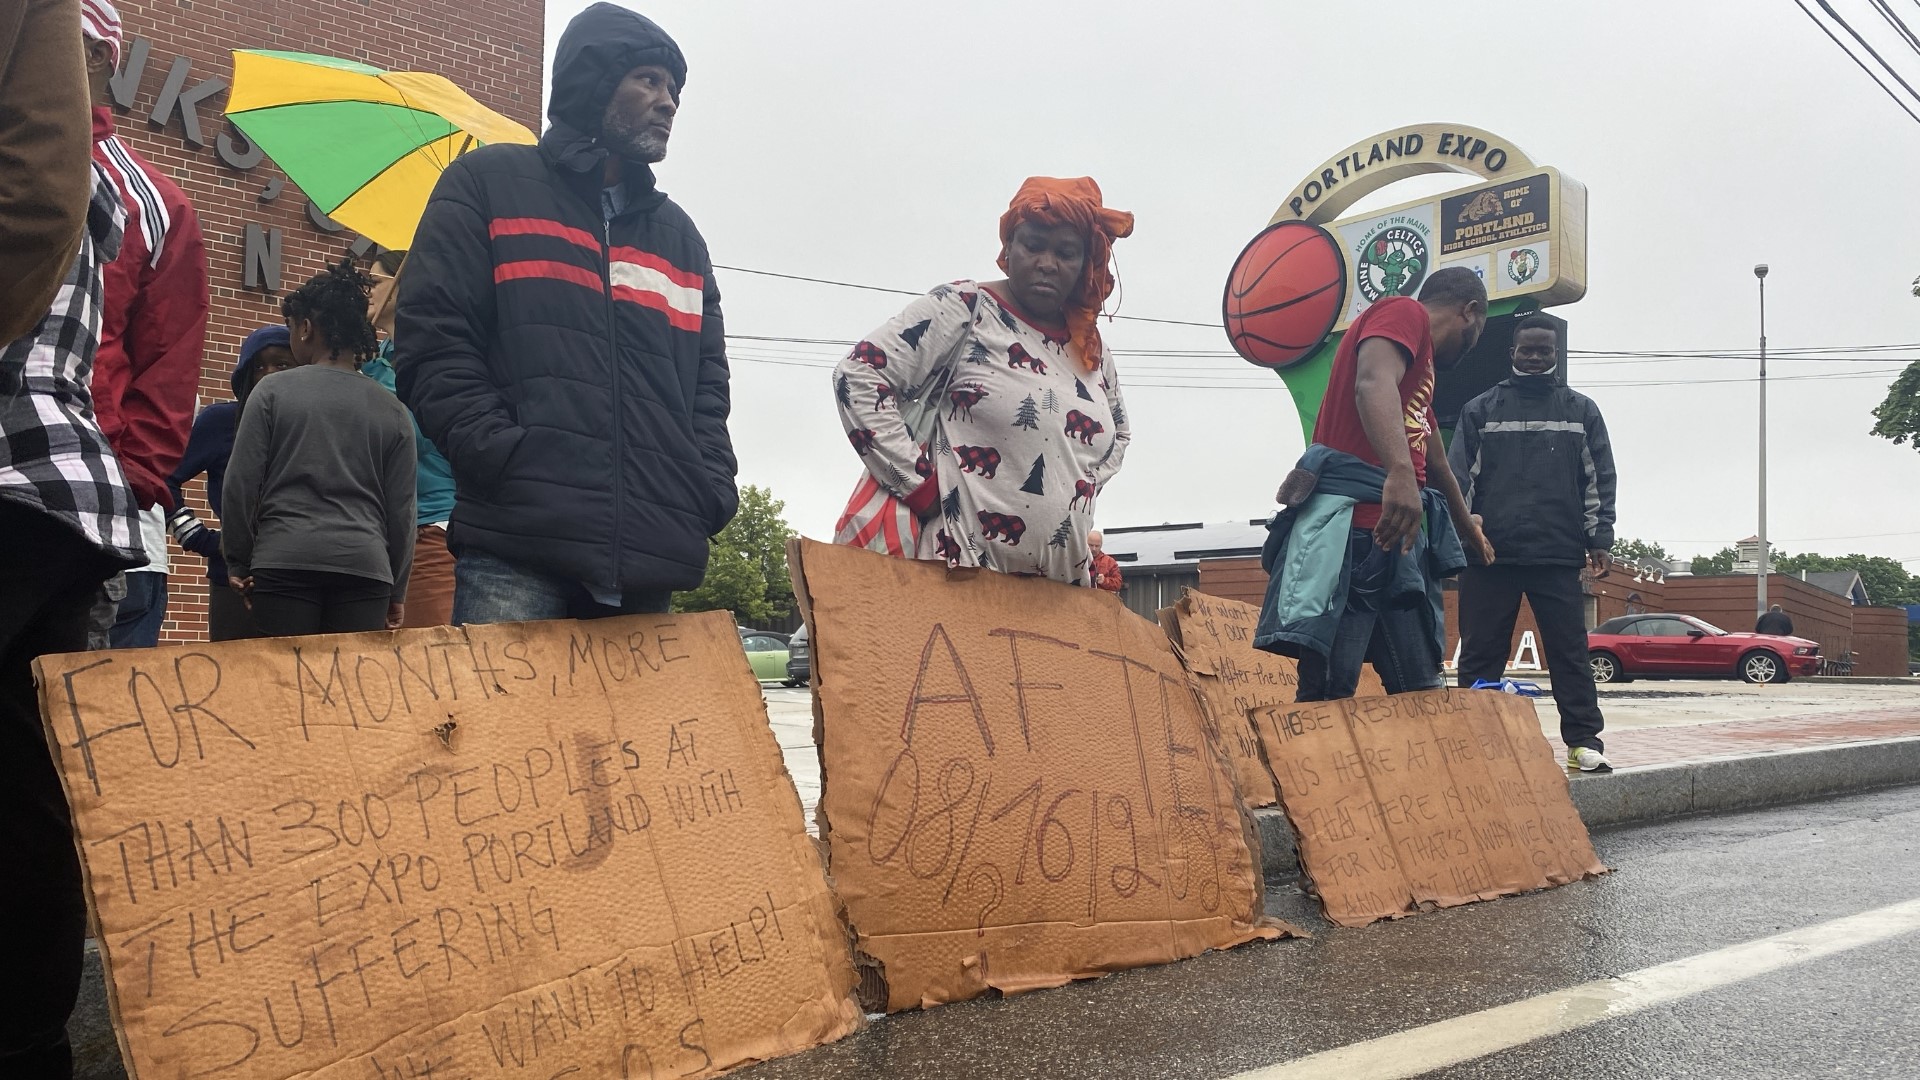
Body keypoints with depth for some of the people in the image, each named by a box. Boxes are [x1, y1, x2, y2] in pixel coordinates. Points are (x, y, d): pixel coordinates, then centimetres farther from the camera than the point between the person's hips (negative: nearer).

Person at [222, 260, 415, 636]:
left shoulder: (273, 391, 6)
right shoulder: (392, 410, 12)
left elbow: (241, 485, 4)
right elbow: (401, 508, 12)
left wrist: (238, 564, 14)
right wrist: (396, 590, 19)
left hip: (285, 563, -2)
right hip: (365, 568, 2)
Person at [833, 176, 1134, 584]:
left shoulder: (1092, 349, 15)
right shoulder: (964, 309, -4)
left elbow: (1118, 433, 32)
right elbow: (859, 377, -11)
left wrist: (1083, 487, 13)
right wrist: (920, 485, -13)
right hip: (961, 572, -6)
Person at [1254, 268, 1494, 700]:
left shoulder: (1420, 357, 31)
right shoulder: (1406, 312, 2)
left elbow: (1433, 461, 44)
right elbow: (1374, 383, -21)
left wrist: (1466, 526, 59)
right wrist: (1400, 472, -38)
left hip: (1399, 536, 10)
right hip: (1350, 519, -10)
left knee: (1421, 692, 8)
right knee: (1327, 690, -15)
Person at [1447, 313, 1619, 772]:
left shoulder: (1581, 411, 13)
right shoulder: (1481, 410, 10)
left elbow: (1598, 479, 9)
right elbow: (1458, 475, 3)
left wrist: (1599, 538, -1)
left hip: (1559, 555, 1)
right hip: (1489, 554, 0)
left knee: (1570, 652, 1)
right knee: (1480, 654, 2)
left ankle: (1584, 740, 4)